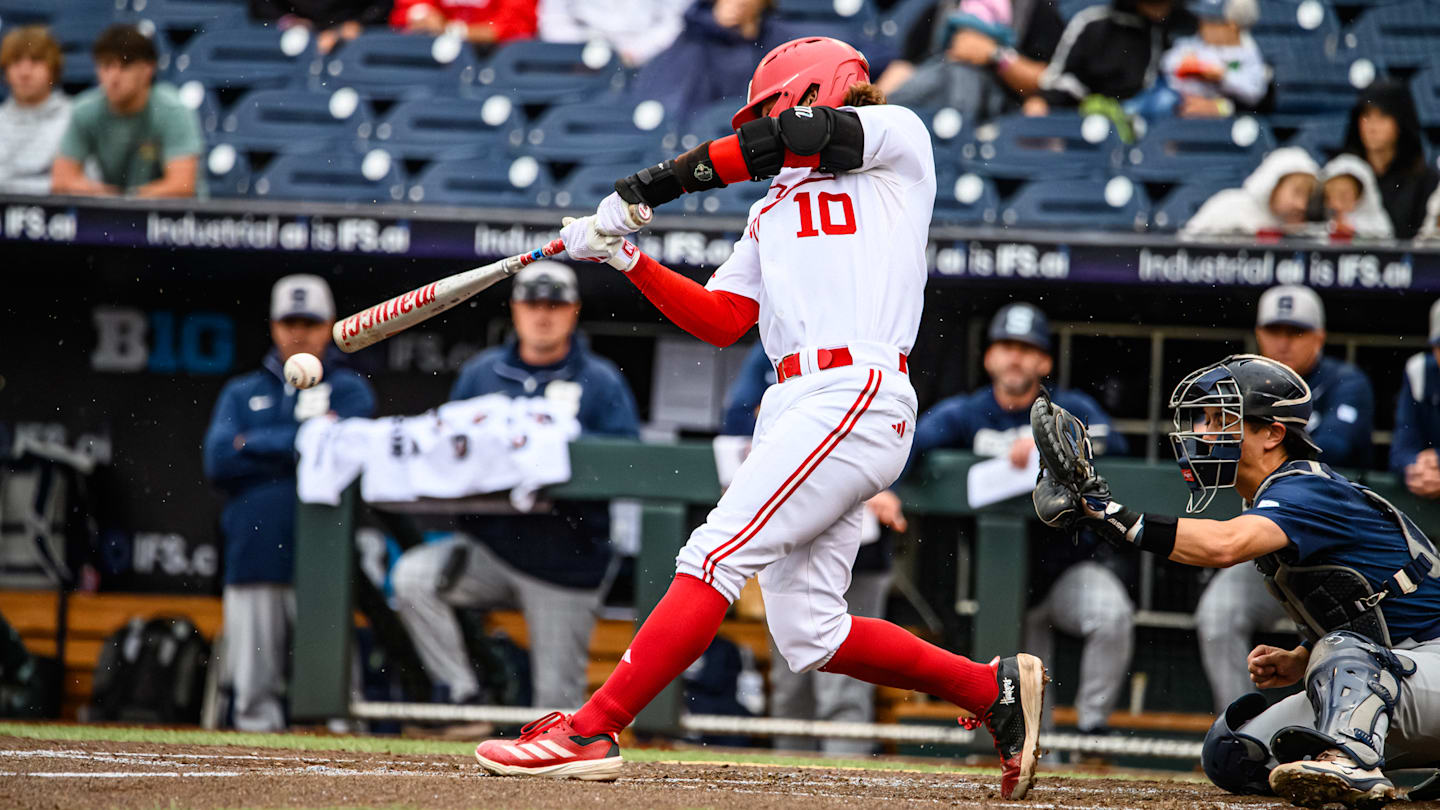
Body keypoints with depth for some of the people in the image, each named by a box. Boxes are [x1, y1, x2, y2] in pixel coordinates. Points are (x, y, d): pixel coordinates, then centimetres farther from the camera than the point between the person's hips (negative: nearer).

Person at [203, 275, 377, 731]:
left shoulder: (349, 390, 12)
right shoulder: (241, 393, 20)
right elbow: (218, 462, 2)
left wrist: (256, 445, -2)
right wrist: (305, 439, -1)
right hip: (253, 560, 3)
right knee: (254, 694, 2)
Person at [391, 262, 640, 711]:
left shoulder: (601, 382, 4)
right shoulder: (481, 372, 14)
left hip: (564, 560, -3)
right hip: (491, 545, 3)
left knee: (557, 699, -5)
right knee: (412, 576, -24)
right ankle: (464, 695, -20)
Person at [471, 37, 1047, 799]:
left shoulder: (899, 138, 7)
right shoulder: (771, 211, 29)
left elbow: (779, 142, -5)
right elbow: (720, 321, 19)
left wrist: (643, 188, -3)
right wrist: (628, 260, 7)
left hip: (858, 395, -9)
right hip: (792, 409, 9)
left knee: (715, 556, -17)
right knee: (809, 638, 2)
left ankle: (591, 730, -22)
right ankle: (994, 688, 14)